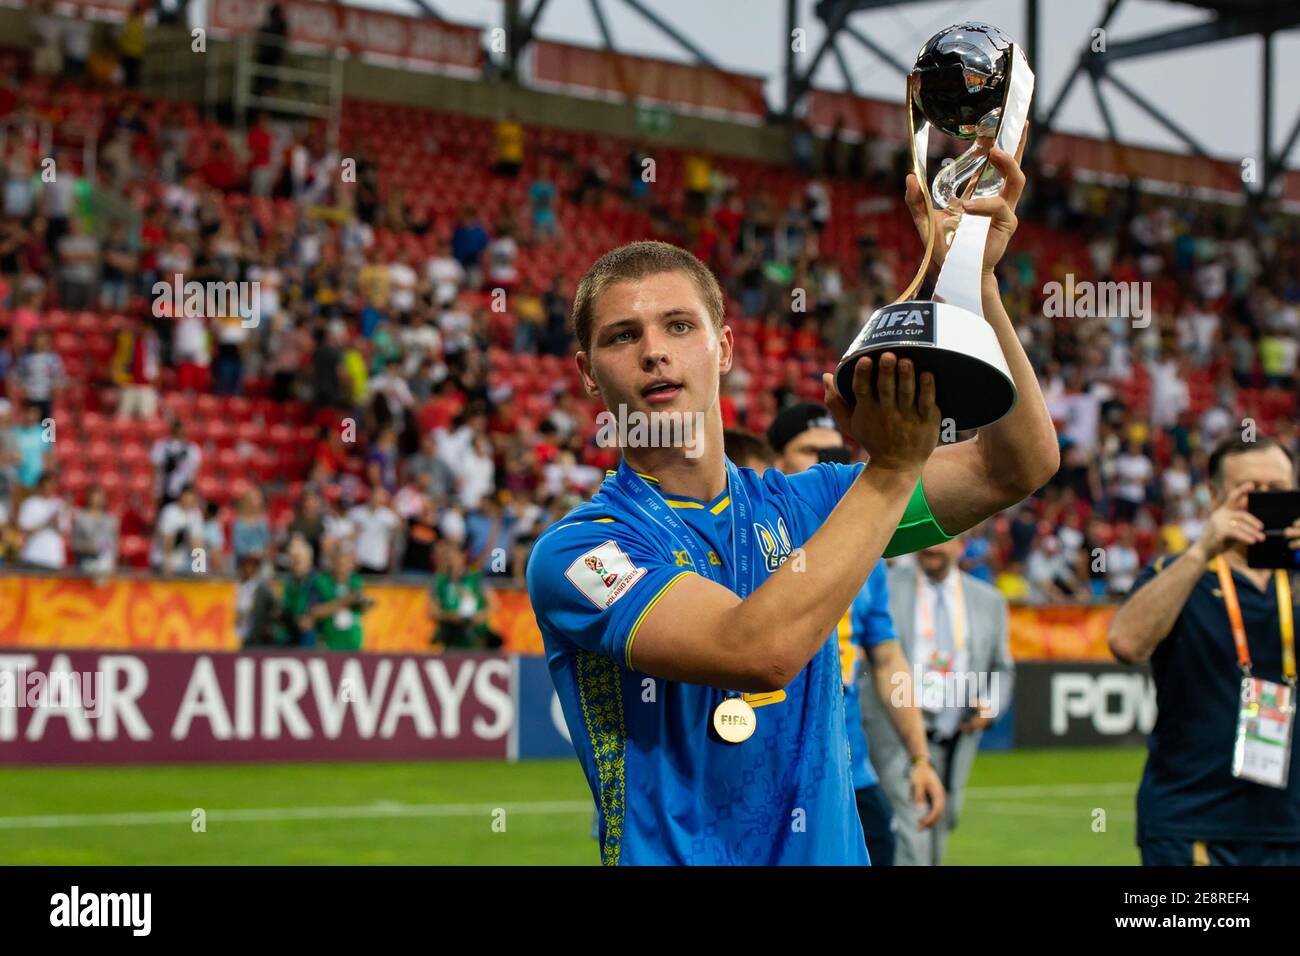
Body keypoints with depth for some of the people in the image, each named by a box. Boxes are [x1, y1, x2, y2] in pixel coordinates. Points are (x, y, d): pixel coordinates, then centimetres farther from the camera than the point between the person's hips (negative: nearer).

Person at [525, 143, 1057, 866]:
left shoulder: (801, 507, 10)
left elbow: (1019, 466, 5)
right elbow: (759, 648, -19)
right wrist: (891, 469, -16)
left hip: (834, 849, 3)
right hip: (668, 855, -3)